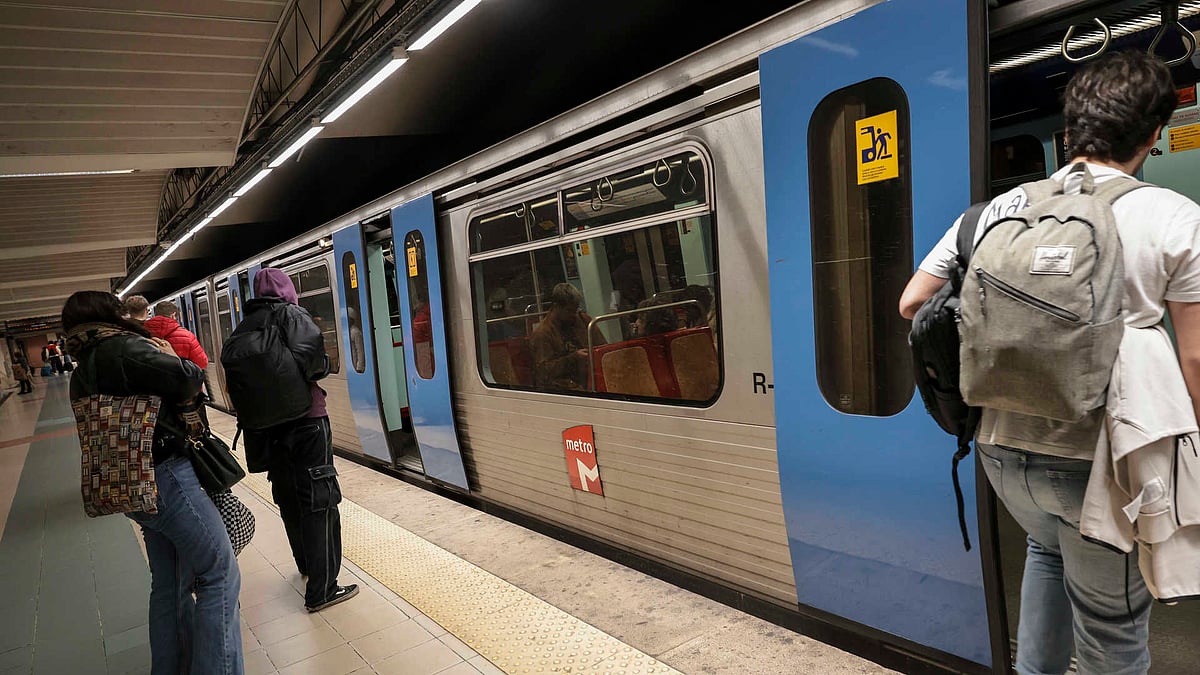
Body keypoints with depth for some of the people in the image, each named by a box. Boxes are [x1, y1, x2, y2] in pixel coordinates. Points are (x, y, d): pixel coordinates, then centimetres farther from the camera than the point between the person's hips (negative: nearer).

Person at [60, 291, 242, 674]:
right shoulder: (120, 347, -13)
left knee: (168, 585, 19)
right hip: (166, 477, -9)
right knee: (218, 576, -2)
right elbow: (184, 378, -26)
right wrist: (185, 366, -4)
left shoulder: (81, 375, 15)